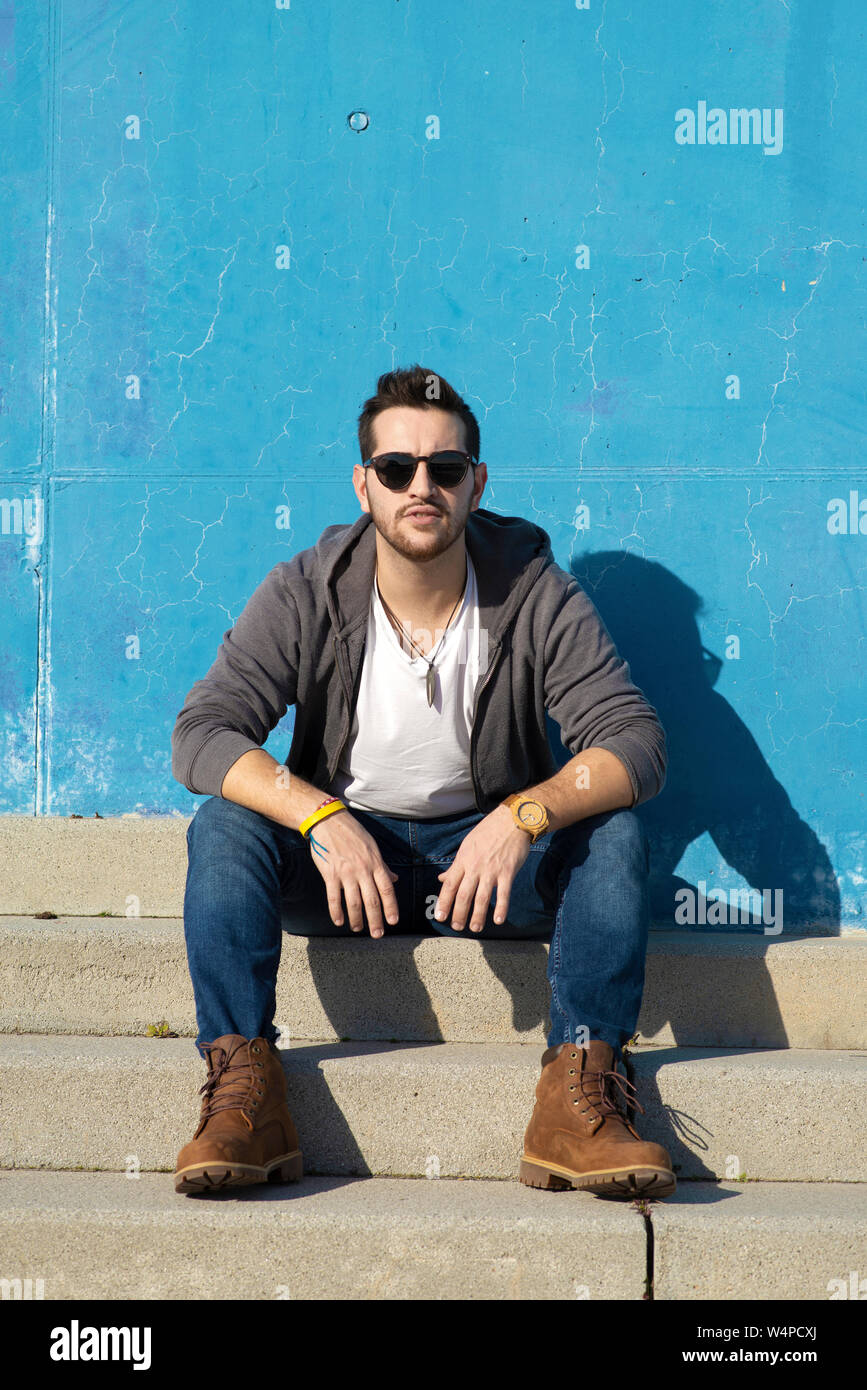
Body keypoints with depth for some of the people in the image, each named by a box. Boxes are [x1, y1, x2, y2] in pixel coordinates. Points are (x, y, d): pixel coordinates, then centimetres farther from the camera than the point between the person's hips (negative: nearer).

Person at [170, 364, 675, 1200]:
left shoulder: (536, 594, -11)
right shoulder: (305, 595, -11)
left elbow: (636, 741, -19)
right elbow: (201, 735, -19)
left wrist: (525, 815, -38)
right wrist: (319, 817, -36)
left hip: (492, 854, 0)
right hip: (337, 856, 0)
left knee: (613, 832, -26)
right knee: (223, 825, -26)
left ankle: (579, 1097, -32)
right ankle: (242, 1090, -30)